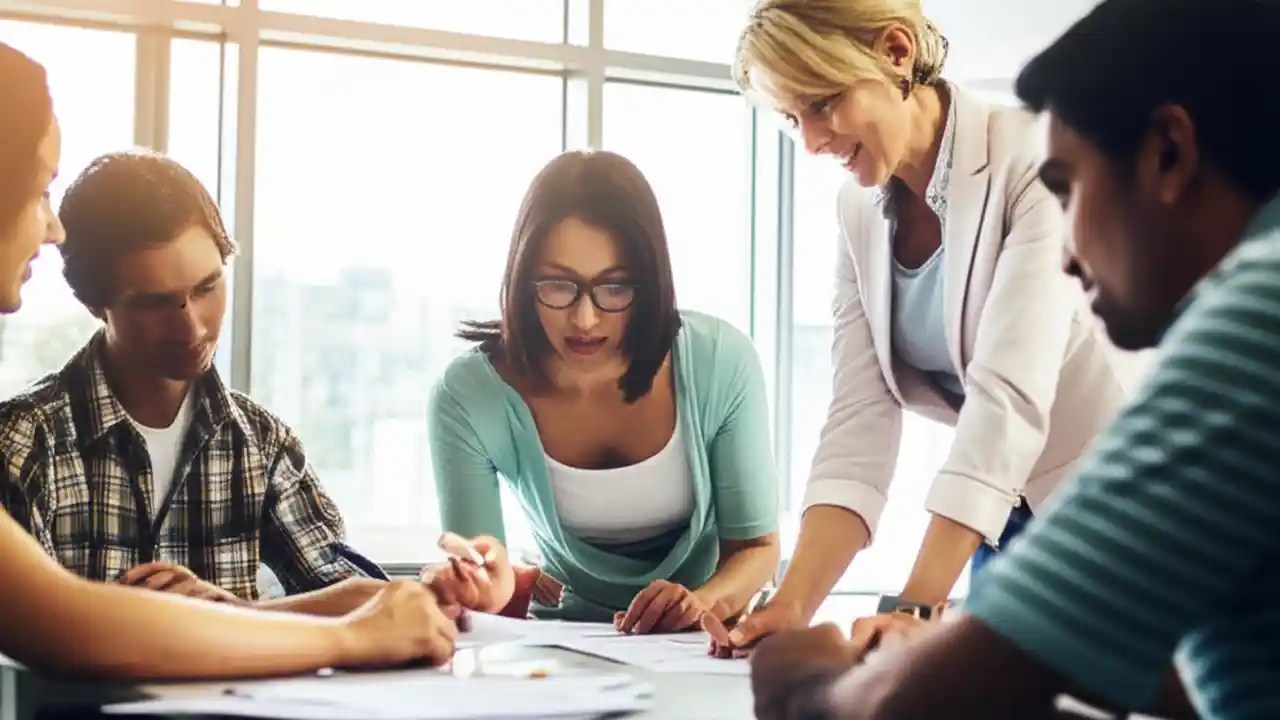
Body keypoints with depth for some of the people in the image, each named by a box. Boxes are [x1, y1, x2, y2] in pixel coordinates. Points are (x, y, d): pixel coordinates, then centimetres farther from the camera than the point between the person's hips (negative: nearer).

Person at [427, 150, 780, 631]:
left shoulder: (722, 364, -15)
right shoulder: (468, 396, -17)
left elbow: (757, 547, -6)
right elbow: (475, 589, -15)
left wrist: (705, 601, -27)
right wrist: (485, 592, -38)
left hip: (705, 644, 0)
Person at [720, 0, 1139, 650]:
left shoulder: (1037, 158, -21)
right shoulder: (861, 211, -1)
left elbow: (1008, 394, -30)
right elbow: (860, 419, -8)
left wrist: (914, 610, -37)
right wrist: (793, 605, -22)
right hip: (1009, 515, 6)